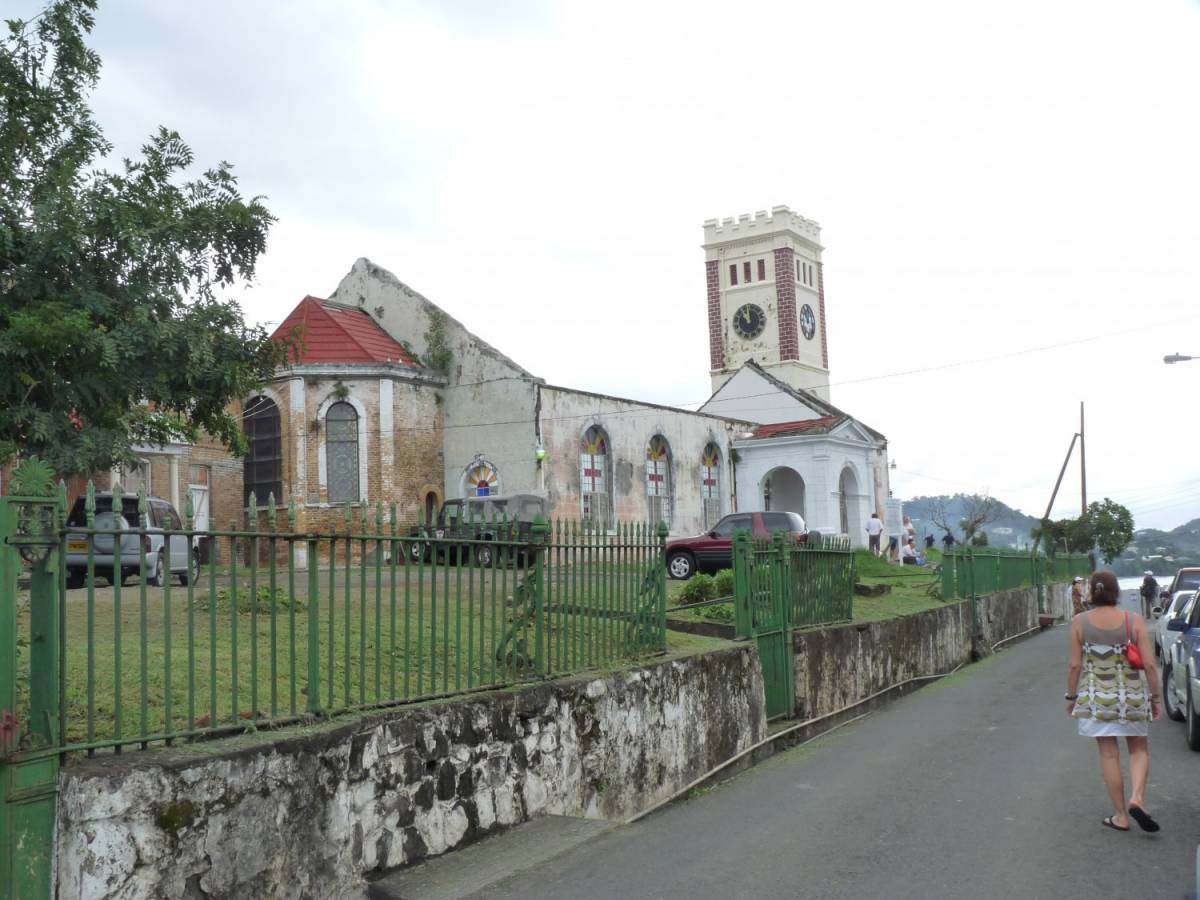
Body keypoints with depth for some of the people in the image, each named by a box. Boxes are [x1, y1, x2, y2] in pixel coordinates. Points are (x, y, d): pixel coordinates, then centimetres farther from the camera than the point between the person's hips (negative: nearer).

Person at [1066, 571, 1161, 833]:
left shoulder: (1080, 622, -7)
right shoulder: (1134, 621, -7)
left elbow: (1075, 664, -5)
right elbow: (1149, 664, -8)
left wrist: (1071, 696, 7)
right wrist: (1155, 696, 5)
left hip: (1096, 697, 0)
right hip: (1133, 697, 0)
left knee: (1109, 754, 9)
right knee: (1139, 748, 18)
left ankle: (1120, 816, 14)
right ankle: (1137, 798, -2)